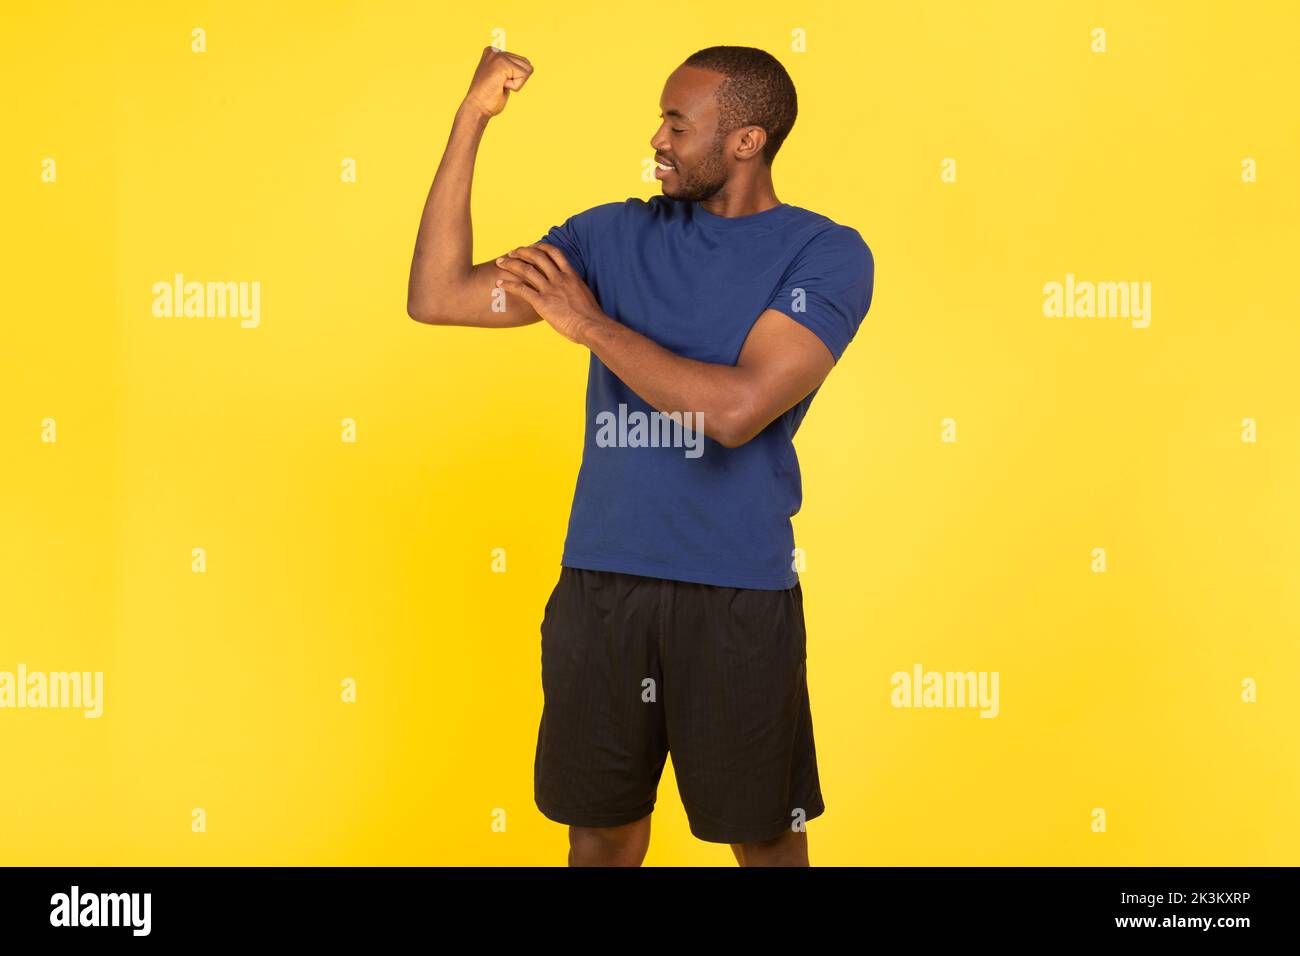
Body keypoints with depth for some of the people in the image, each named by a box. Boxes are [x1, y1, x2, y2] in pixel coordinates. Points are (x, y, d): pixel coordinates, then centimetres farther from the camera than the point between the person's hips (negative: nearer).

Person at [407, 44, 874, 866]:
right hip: (600, 579, 4)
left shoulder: (827, 256, -6)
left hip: (738, 590, -3)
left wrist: (593, 324, -12)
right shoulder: (618, 234, 5)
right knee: (600, 826, 15)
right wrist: (472, 120, -2)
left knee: (763, 833, 10)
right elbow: (436, 298, 1)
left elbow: (737, 409, -20)